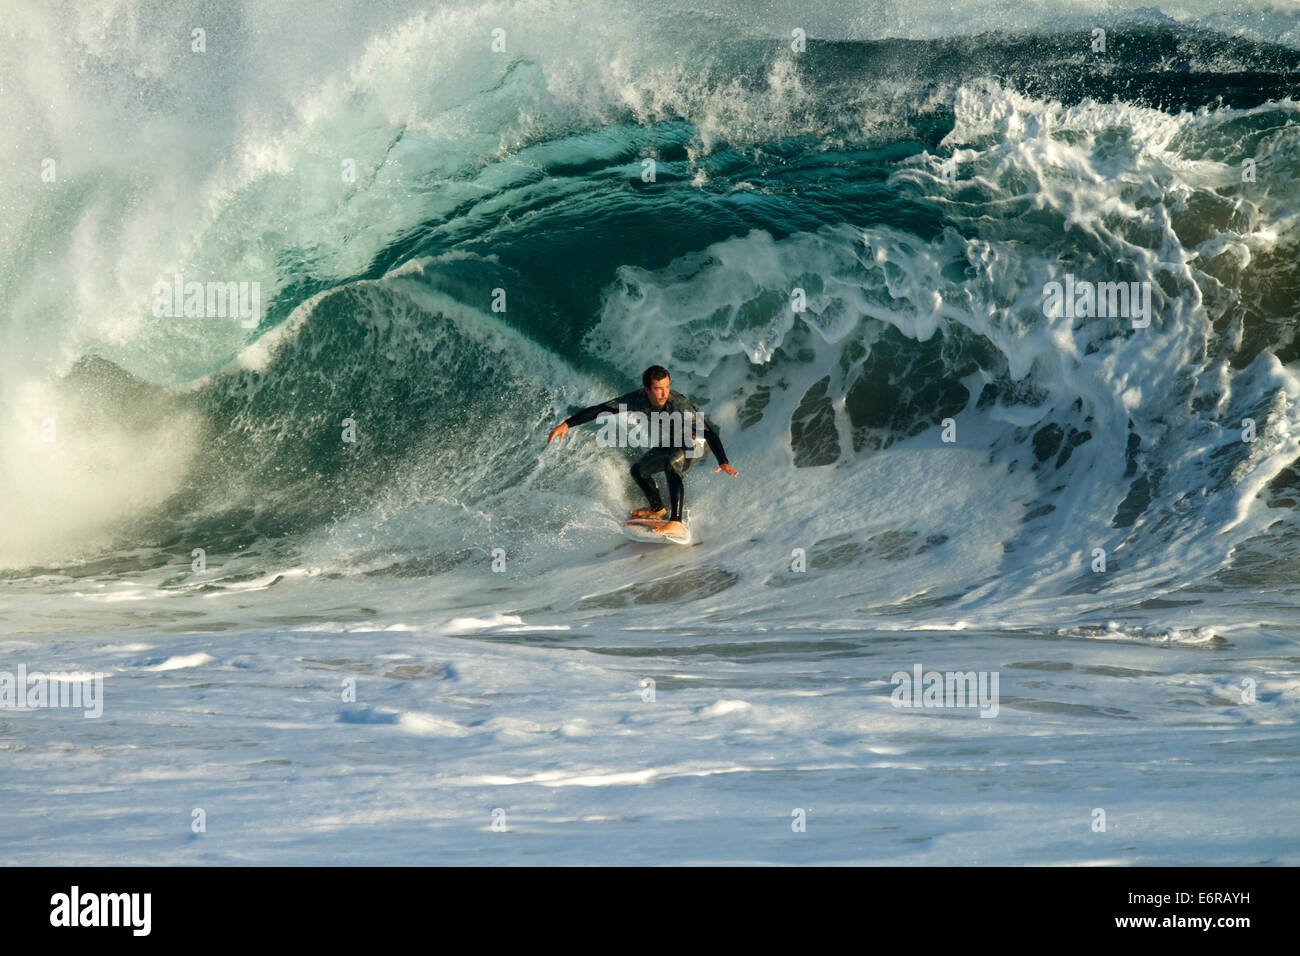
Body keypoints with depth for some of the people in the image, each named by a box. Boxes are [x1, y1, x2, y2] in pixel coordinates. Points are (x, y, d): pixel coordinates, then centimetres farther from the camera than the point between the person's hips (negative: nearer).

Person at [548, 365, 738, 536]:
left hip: (697, 444, -7)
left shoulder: (678, 404, -37)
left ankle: (676, 523, -39)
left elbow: (707, 431, -41)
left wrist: (723, 463, -53)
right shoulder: (638, 400, -22)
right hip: (671, 443, 7)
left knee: (672, 464, -35)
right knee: (638, 470, 15)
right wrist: (566, 424, -24)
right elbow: (600, 410, -16)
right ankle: (658, 510, 43)